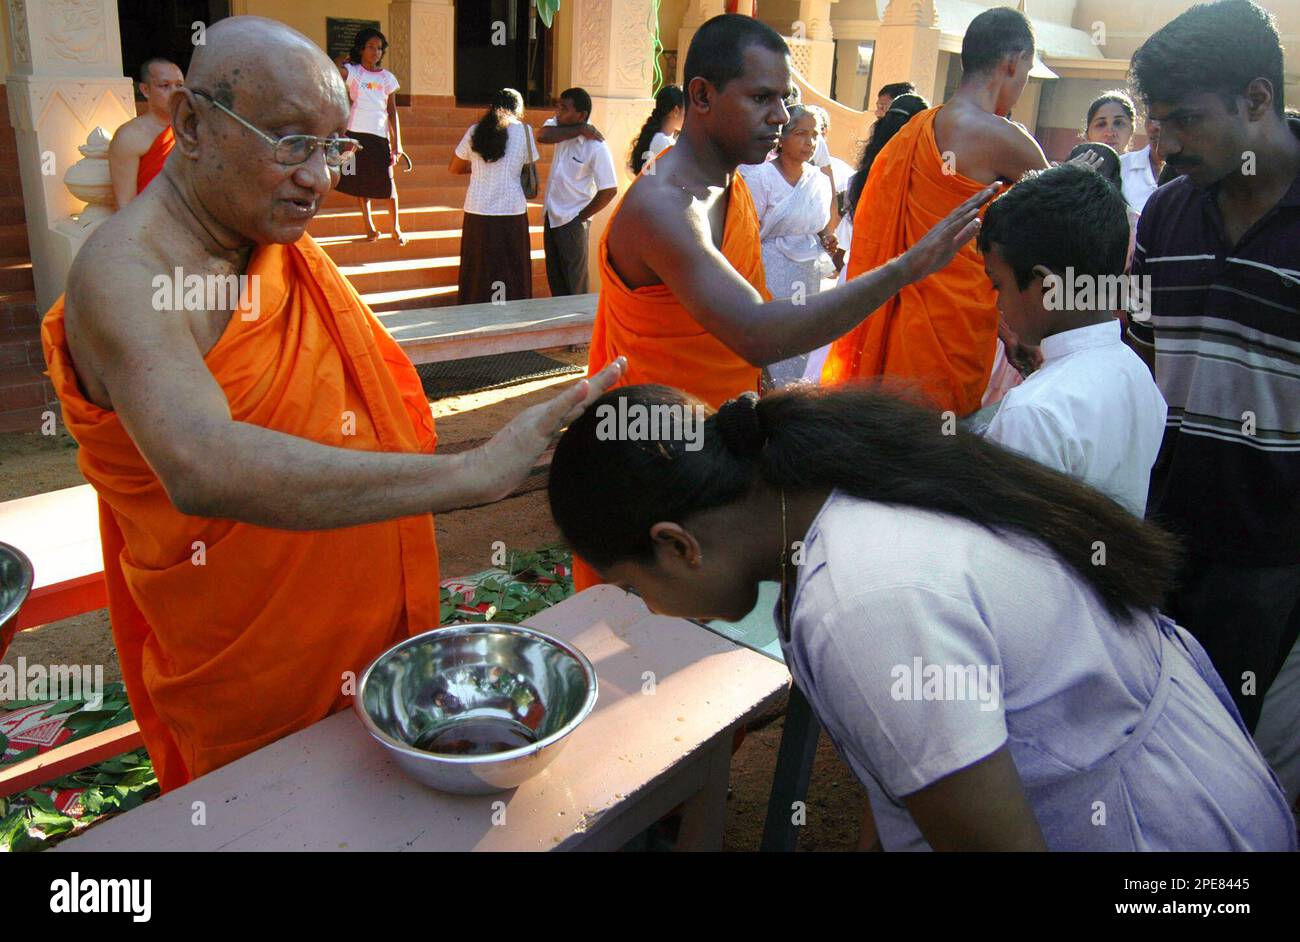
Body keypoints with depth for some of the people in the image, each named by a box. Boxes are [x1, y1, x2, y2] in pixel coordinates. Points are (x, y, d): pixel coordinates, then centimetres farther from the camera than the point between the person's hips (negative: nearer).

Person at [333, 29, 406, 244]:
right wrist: (345, 59, 1)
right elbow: (335, 71, -21)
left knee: (387, 181, -1)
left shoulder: (387, 77, 10)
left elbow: (392, 112, 8)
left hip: (380, 135, 1)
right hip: (356, 133, -1)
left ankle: (396, 227, 10)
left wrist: (397, 145, 2)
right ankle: (369, 226, 15)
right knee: (361, 181, 5)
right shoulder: (352, 71, 2)